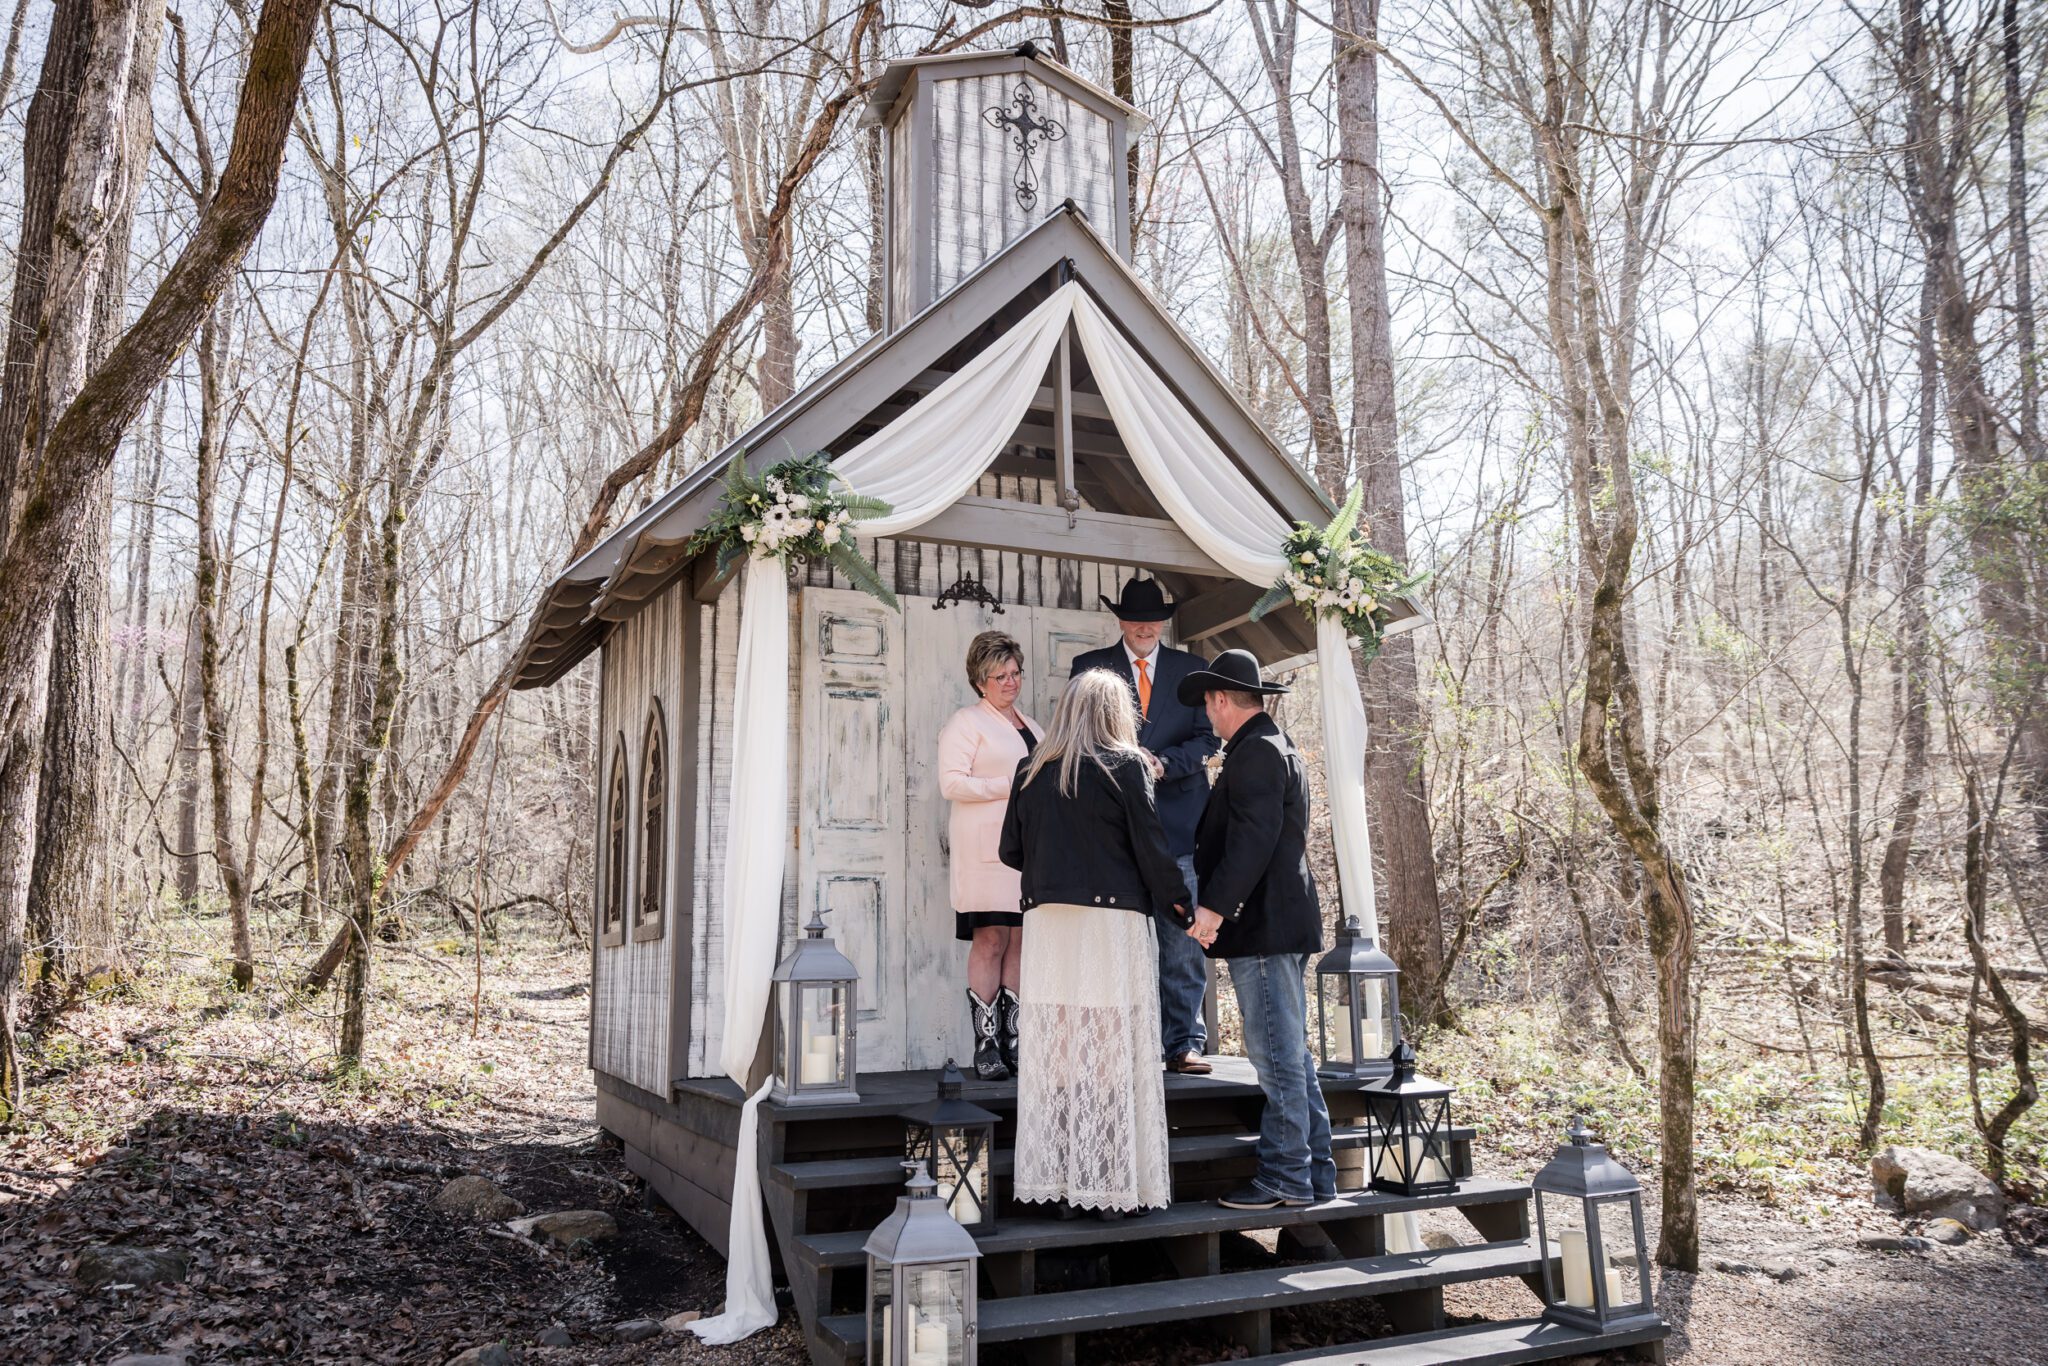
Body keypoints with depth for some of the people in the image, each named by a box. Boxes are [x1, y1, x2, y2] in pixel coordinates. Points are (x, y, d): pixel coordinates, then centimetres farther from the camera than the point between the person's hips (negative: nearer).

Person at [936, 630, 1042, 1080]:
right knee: (991, 939, -10)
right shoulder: (965, 723, 3)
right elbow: (952, 783, -7)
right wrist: (1010, 786, -12)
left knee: (1021, 941, 2)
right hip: (987, 846, -6)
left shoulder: (1032, 727, 24)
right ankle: (986, 1046, -5)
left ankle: (1013, 1040, 6)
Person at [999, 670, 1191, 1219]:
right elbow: (1150, 844, -5)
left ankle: (1061, 1183, 11)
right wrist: (1177, 901, 7)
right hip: (1113, 921, -3)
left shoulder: (1032, 771, 7)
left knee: (1055, 1053, 6)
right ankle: (1114, 1186, 6)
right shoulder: (1126, 765, -3)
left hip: (1048, 924, 4)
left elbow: (1011, 851, 9)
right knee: (1114, 1053, 2)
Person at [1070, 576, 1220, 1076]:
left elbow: (1207, 737, 8)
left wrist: (1163, 763, -10)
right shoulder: (1090, 667, 11)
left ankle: (1183, 1043, 5)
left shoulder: (1192, 669, 14)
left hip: (1179, 819, 1)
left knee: (1181, 937, -2)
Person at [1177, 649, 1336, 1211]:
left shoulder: (1255, 752, -13)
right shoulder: (1278, 748, 19)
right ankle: (1315, 1174, 21)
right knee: (1292, 1054, 14)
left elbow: (1252, 841, -22)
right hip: (1284, 923, 11)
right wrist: (1214, 901, 27)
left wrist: (1214, 906, -24)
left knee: (1277, 1057, -4)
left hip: (1264, 927, -11)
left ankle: (1286, 1177, 3)